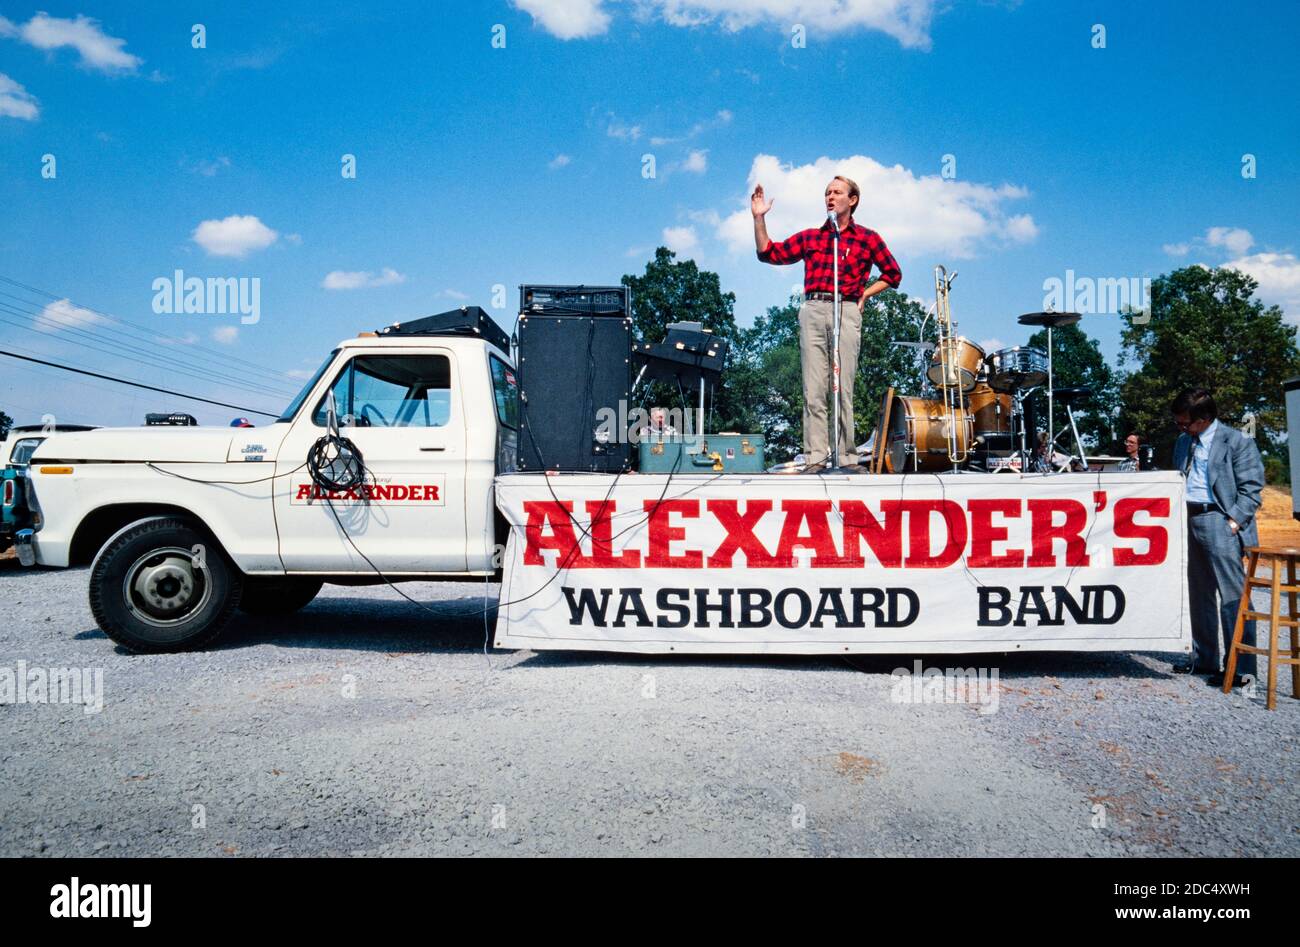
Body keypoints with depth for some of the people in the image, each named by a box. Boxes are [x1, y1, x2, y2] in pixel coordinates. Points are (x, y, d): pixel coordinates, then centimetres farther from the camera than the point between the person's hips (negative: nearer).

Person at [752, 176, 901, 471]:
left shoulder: (867, 238, 12)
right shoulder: (810, 237, 18)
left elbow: (893, 274, 18)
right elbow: (769, 253, 15)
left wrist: (865, 294, 7)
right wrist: (759, 218, 7)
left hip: (846, 312, -2)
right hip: (812, 311, 2)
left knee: (844, 388, -4)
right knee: (813, 389, -4)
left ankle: (848, 458, -1)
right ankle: (816, 457, -4)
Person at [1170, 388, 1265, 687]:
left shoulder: (1238, 442, -4)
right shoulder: (1183, 442, 16)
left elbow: (1251, 487, -7)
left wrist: (1235, 520, -15)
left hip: (1219, 524, -7)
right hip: (1189, 522, 8)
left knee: (1232, 596, -7)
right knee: (1199, 595, 14)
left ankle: (1240, 668, -3)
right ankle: (1203, 659, 24)